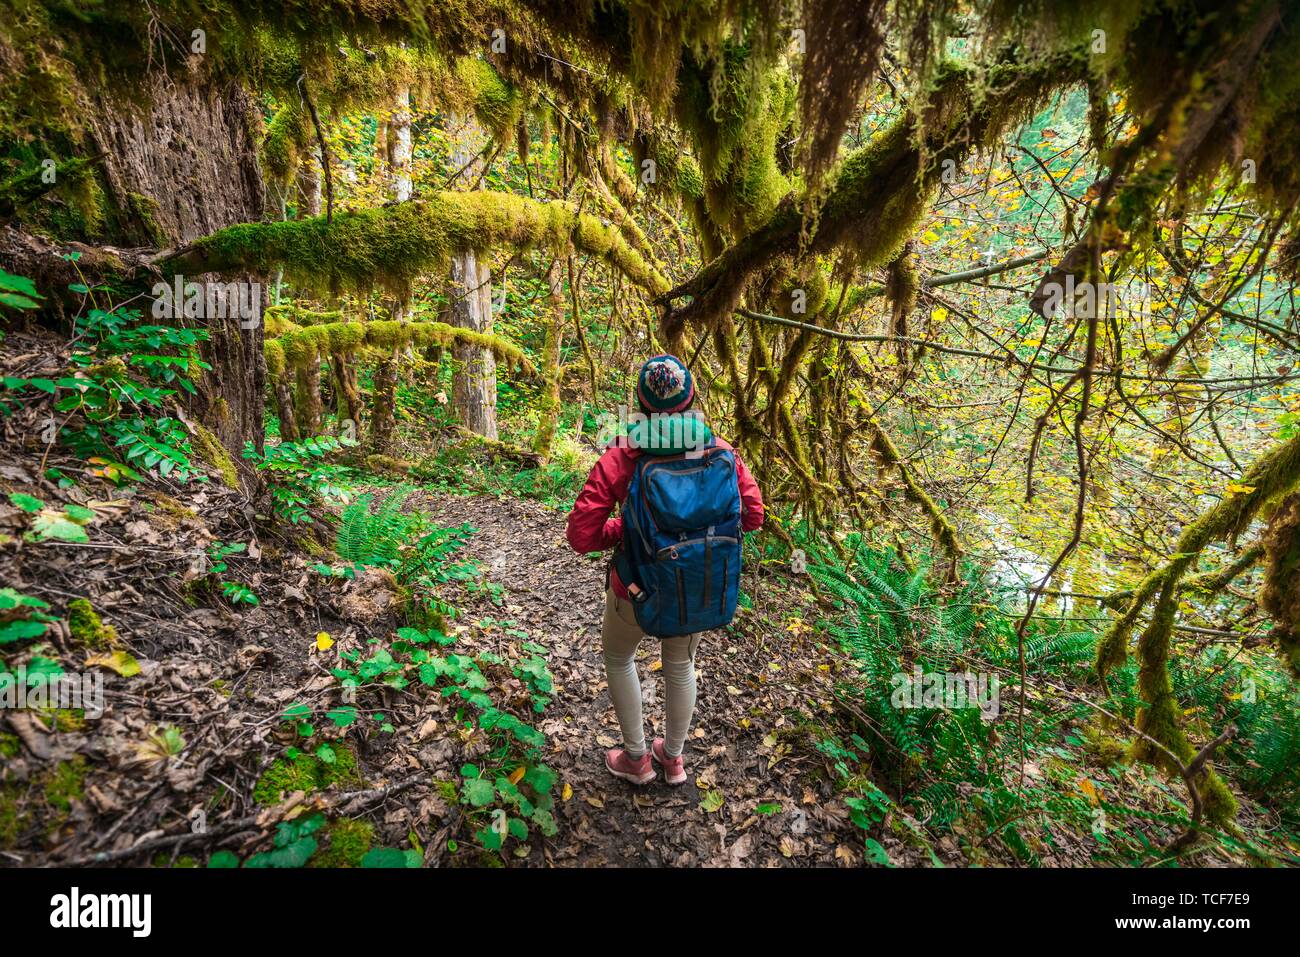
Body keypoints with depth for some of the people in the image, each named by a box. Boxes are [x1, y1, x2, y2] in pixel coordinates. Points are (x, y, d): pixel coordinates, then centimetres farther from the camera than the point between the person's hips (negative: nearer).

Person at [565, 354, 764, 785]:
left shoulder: (619, 458, -24)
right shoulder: (718, 450, -15)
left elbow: (581, 536, -21)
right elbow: (752, 515, -5)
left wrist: (625, 529, -4)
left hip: (638, 590, -3)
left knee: (618, 657, 28)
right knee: (681, 664, 29)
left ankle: (636, 757, 43)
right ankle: (673, 757, 50)